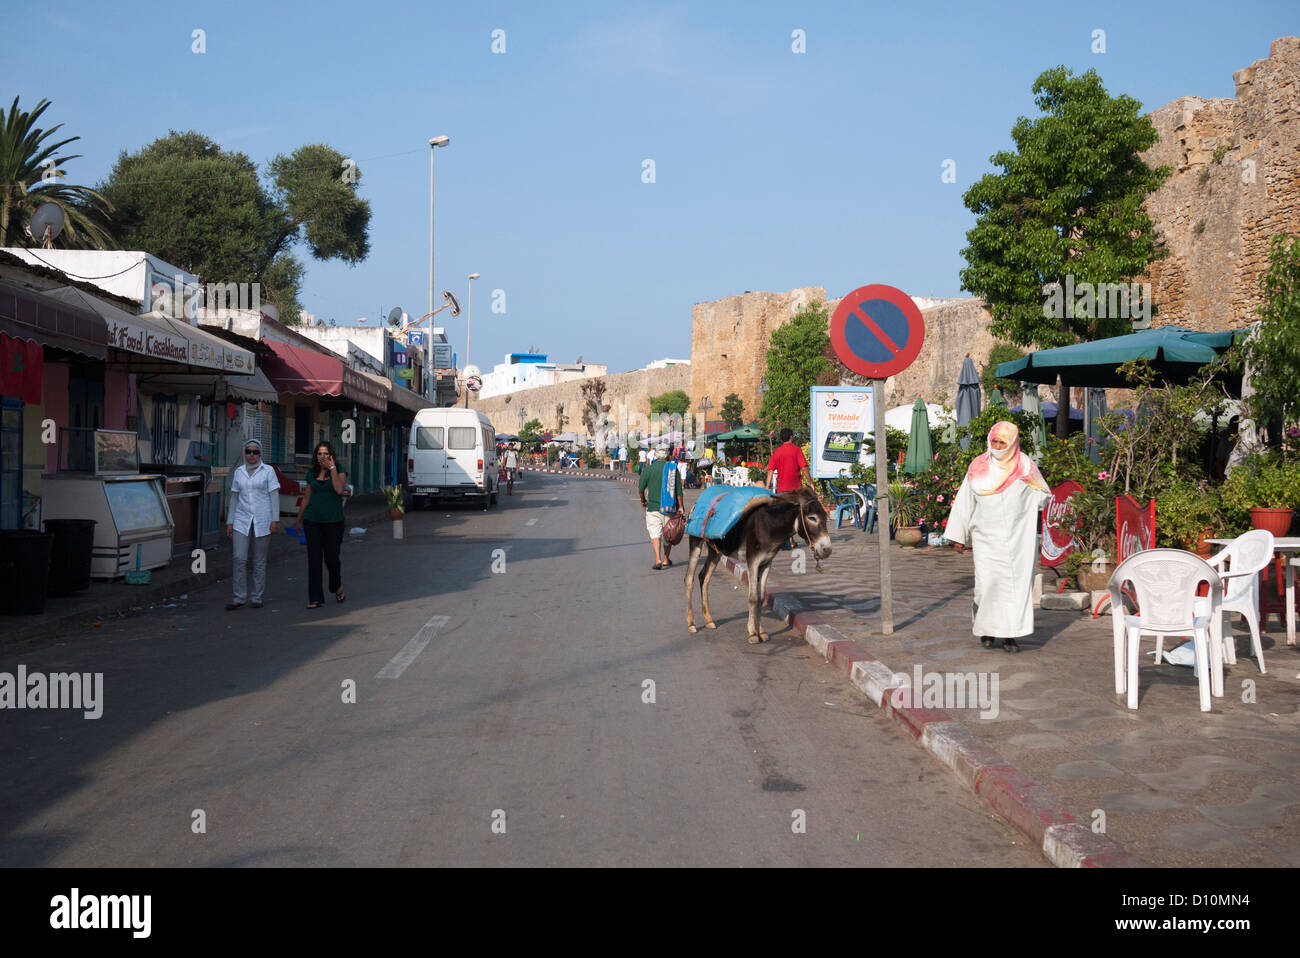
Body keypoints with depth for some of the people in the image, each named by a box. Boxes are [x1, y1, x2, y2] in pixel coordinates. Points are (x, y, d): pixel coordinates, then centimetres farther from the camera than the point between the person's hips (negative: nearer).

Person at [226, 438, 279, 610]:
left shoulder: (268, 471, 1)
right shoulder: (239, 472, 10)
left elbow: (274, 496, -3)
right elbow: (234, 497, 13)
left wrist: (275, 520, -11)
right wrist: (229, 522, 9)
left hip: (262, 521, -2)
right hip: (242, 521, 2)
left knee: (260, 560, 2)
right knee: (240, 558, -8)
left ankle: (257, 597, 11)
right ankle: (239, 597, -2)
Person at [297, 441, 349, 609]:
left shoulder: (340, 471, 0)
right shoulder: (312, 474, 10)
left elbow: (339, 489, -19)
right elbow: (306, 498, 16)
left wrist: (332, 468, -15)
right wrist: (299, 520, 18)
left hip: (333, 521, -3)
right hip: (312, 521, 3)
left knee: (331, 558, -2)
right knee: (314, 560, -1)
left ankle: (337, 586, 29)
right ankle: (315, 599, 3)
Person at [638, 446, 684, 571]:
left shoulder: (648, 469, -1)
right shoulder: (673, 469, 3)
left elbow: (641, 488, 0)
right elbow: (679, 490, -1)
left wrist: (643, 501, 17)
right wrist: (680, 507, 4)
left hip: (653, 507, -2)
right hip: (670, 507, 2)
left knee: (655, 533, -1)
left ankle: (658, 559, -18)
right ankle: (666, 560, 22)